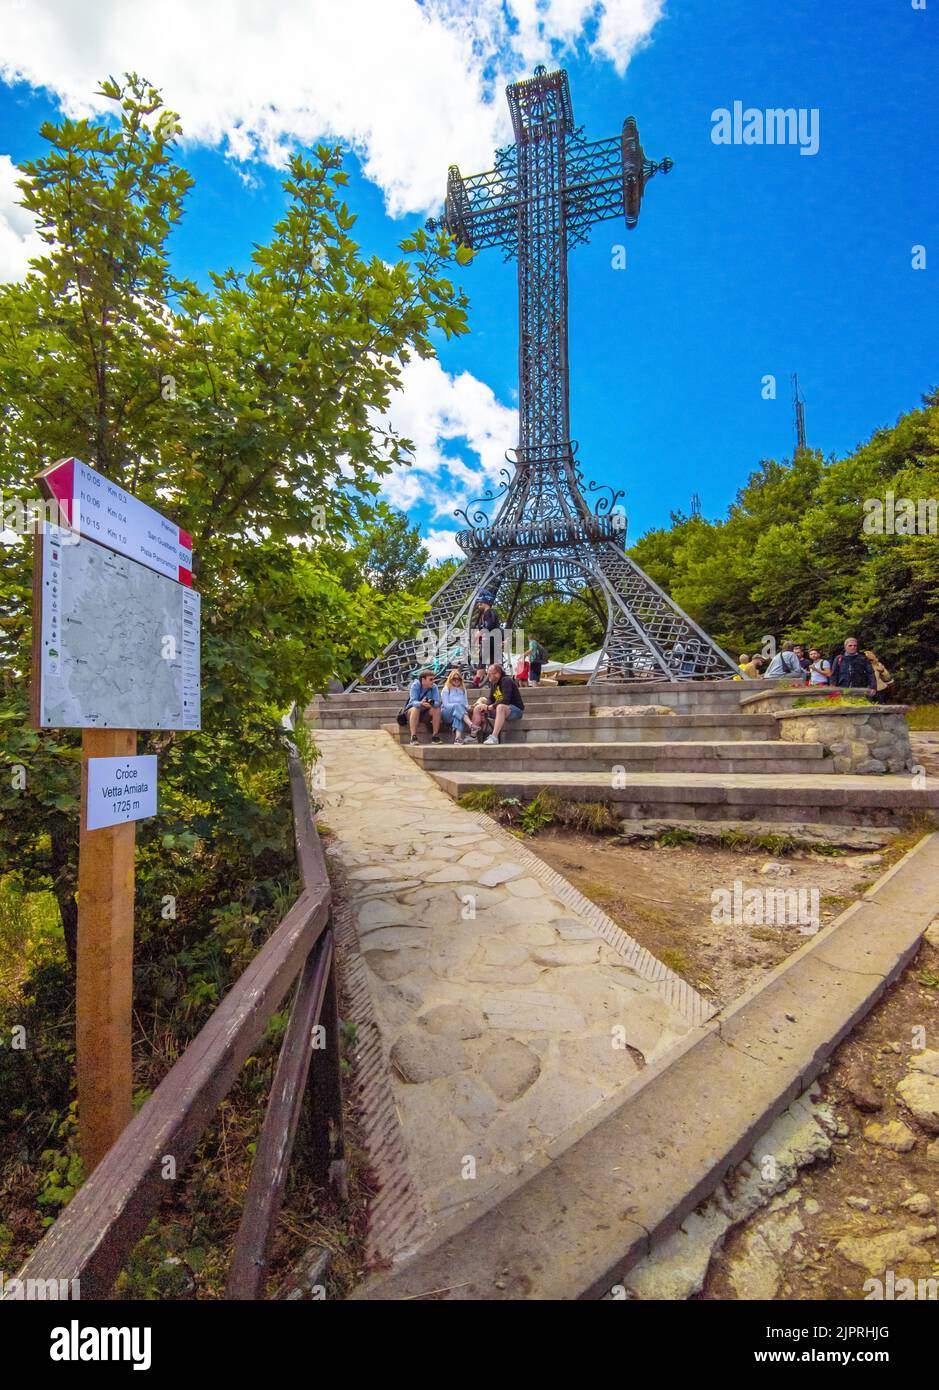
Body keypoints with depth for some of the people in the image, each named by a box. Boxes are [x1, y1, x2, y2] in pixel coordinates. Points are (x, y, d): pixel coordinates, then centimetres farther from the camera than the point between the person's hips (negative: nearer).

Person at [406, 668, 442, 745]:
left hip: (426, 713, 3)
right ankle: (413, 737, -37)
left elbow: (437, 702, -19)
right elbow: (413, 701, -29)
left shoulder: (434, 687, -10)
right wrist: (421, 703, -51)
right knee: (415, 709, -35)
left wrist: (432, 703, -43)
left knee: (437, 709, -25)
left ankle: (435, 735, -22)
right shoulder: (415, 685, -18)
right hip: (412, 710, -2)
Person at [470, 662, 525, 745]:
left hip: (516, 709, -9)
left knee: (501, 707, -41)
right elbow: (491, 699, 12)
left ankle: (494, 737, -47)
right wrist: (485, 706, -9)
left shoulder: (506, 681, -18)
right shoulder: (493, 683, 8)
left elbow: (505, 700, -28)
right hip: (499, 709, 9)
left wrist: (490, 707, -21)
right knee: (477, 708, 2)